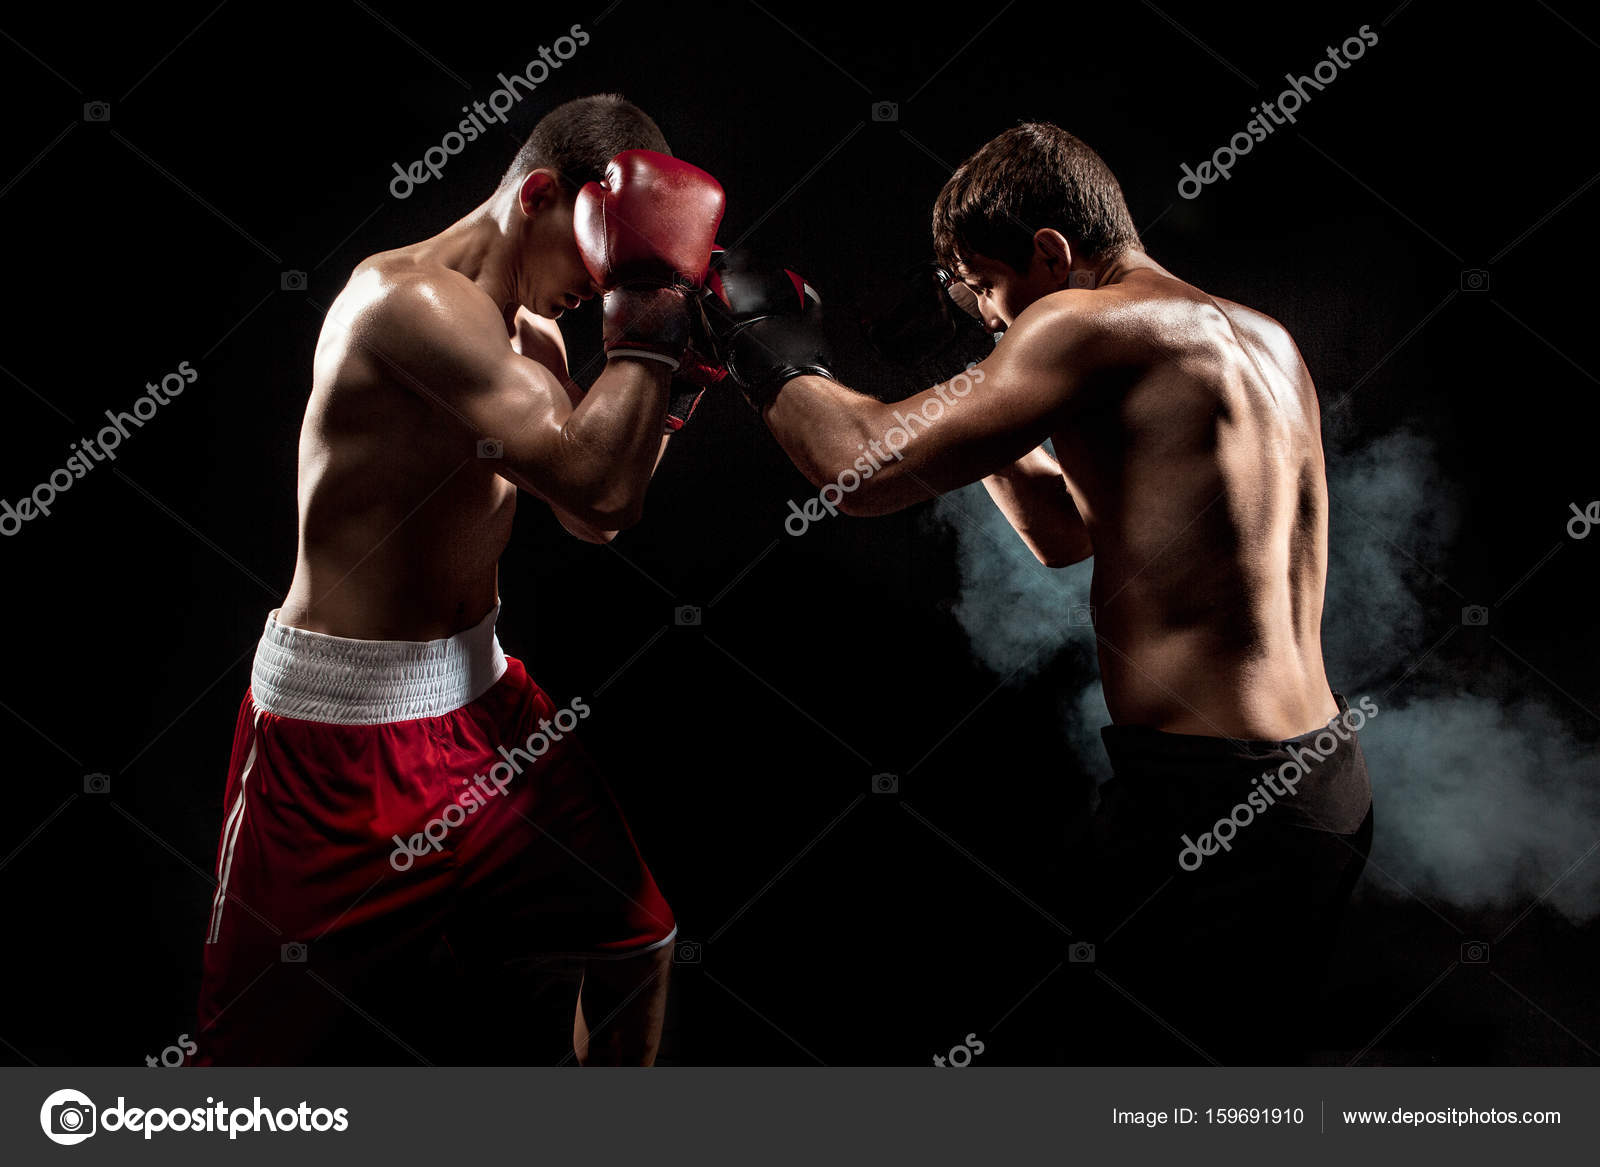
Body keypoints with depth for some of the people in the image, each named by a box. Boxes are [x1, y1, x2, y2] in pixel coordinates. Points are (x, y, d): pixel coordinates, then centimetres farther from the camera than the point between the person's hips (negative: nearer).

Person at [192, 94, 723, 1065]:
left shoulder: (528, 332, 8)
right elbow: (593, 481, -31)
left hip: (481, 696, 9)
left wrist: (677, 358, 2)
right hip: (345, 721, -9)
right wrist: (646, 319, -20)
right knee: (265, 1036, 5)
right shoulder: (411, 296, -22)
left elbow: (595, 516, 10)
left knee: (633, 940, 16)